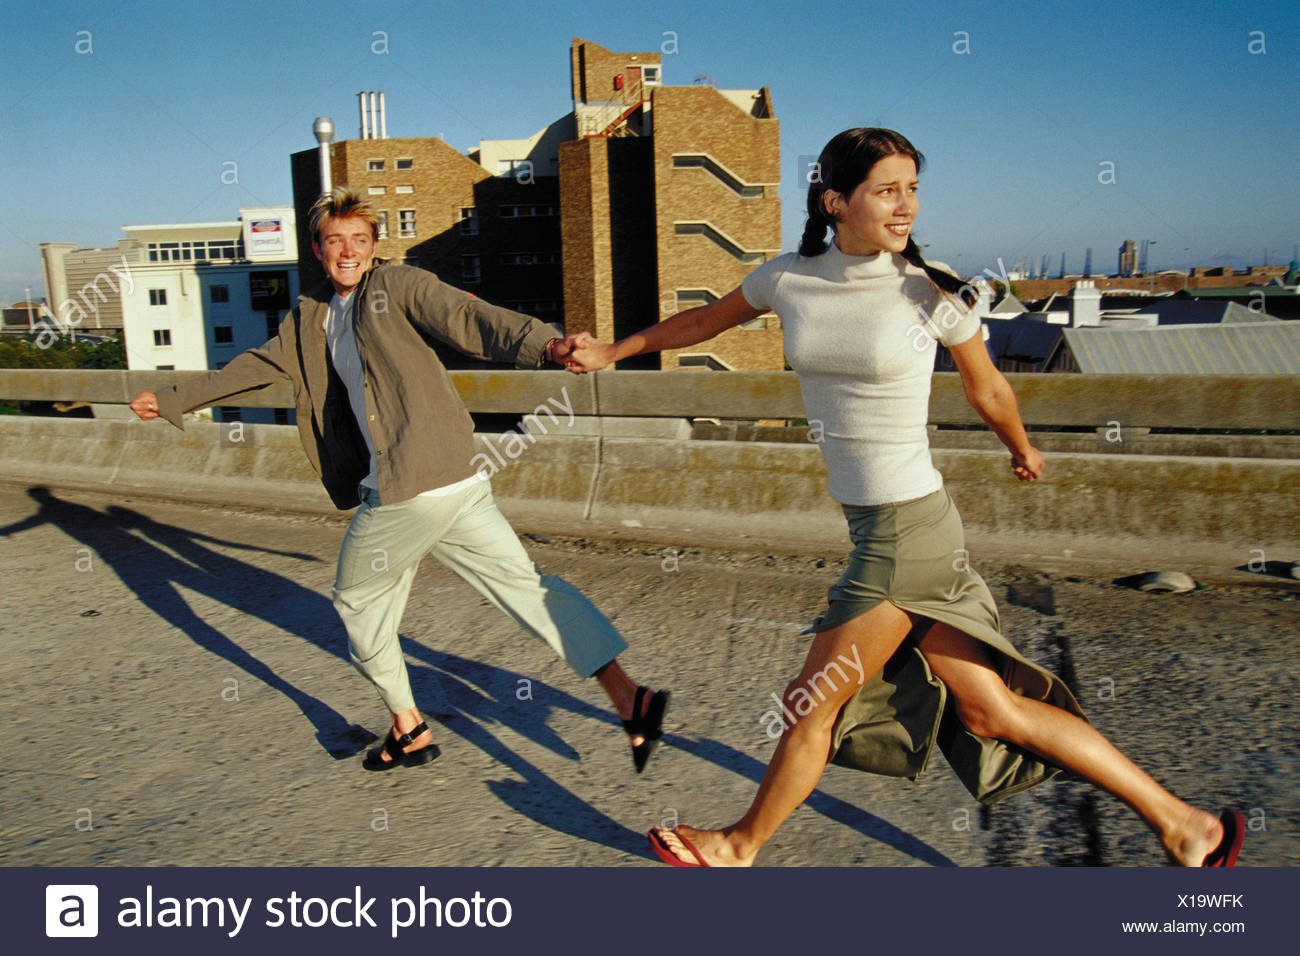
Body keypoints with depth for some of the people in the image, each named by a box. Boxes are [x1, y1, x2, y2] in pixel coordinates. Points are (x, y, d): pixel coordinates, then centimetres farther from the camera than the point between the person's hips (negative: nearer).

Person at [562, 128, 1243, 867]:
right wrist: (615, 350, 28)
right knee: (992, 710, 12)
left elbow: (988, 389, 7)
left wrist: (1024, 452, 23)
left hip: (909, 526, -5)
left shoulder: (928, 290, -9)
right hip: (871, 524, 5)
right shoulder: (789, 278, 3)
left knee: (812, 704, 6)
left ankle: (741, 847, 32)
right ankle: (1182, 821, 30)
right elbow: (705, 321, 21)